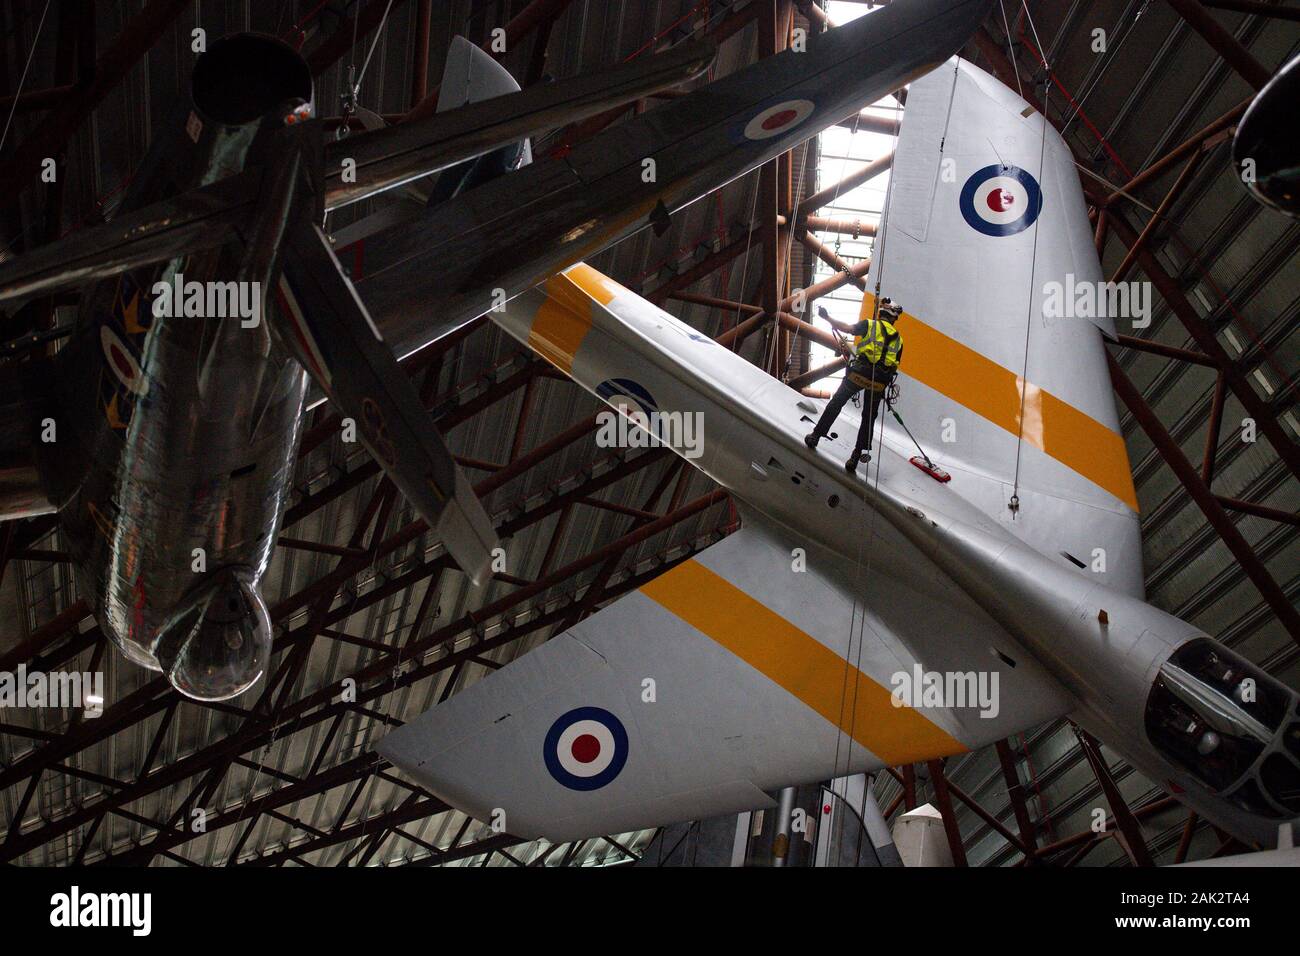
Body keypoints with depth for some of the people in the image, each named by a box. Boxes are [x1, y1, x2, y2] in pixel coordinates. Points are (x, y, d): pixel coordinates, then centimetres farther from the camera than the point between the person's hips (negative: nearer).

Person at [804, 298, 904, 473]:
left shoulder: (870, 325, 7)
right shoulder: (898, 338, 19)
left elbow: (848, 328, -7)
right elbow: (894, 367, 18)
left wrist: (827, 317, 3)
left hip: (859, 373, -3)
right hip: (880, 382, 3)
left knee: (836, 403, 16)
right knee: (869, 417, 15)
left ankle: (816, 435, 20)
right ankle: (857, 455, 9)